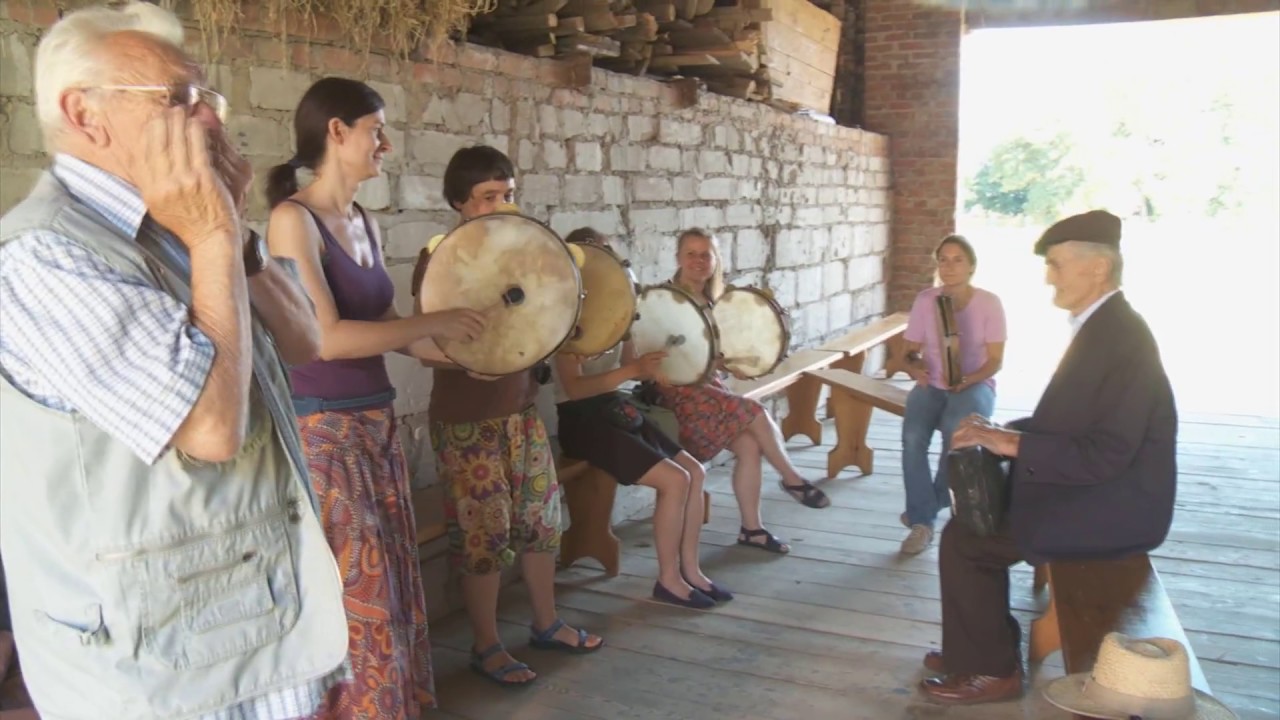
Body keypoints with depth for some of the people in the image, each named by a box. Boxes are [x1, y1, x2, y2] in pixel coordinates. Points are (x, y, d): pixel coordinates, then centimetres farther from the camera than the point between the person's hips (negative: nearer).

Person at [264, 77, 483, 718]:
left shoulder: (366, 223, 11)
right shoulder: (294, 218, -14)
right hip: (323, 430, -8)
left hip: (377, 421, 8)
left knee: (392, 581, 17)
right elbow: (326, 336, -22)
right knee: (355, 592, 3)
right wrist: (435, 323, -16)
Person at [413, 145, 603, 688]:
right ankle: (486, 647, 19)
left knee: (541, 518, 13)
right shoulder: (437, 260, -12)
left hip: (522, 407, 7)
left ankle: (546, 624, 31)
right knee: (484, 531, 2)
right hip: (466, 418, -6)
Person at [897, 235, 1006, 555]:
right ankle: (922, 521, -19)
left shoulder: (989, 303, -5)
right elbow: (910, 351, 5)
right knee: (912, 436, -29)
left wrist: (968, 380, -25)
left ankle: (928, 505, -12)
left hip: (975, 384, -2)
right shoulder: (925, 300, 1)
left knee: (955, 427, -36)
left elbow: (995, 360, -6)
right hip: (932, 384, 2)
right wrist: (914, 366, -19)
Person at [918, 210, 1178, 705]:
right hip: (1092, 489, 10)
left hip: (1111, 506, -10)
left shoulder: (1122, 336, -23)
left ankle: (993, 669, 9)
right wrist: (1002, 432, 2)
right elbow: (1071, 422, 15)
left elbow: (1106, 454, -28)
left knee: (964, 540, -10)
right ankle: (974, 651, 23)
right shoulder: (1101, 326, 8)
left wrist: (1013, 444, -22)